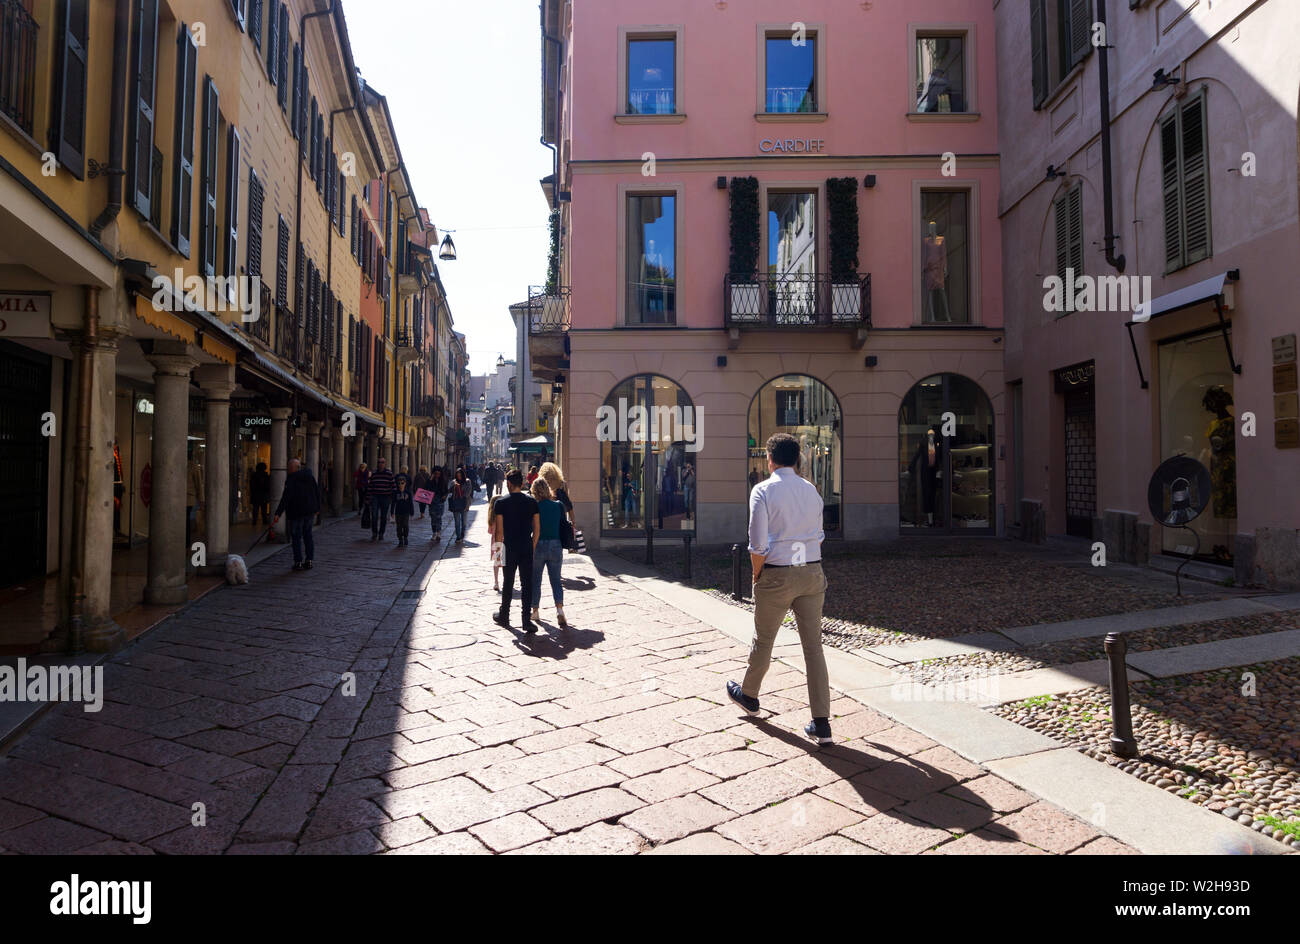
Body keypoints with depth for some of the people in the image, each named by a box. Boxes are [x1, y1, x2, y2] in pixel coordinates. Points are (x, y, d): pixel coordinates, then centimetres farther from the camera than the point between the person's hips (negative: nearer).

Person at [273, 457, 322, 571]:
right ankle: (309, 561, 14)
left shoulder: (291, 480, -14)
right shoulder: (310, 476, 6)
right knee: (308, 535, 15)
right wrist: (317, 509, 20)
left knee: (296, 537, 3)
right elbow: (317, 492, 11)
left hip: (297, 512, -6)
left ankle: (298, 562, 3)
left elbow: (286, 498, -21)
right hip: (310, 511, 6)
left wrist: (278, 514, -23)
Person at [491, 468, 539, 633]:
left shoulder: (501, 502, -6)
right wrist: (532, 546, 11)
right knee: (527, 584, 4)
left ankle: (504, 617, 27)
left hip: (509, 548, -1)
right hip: (527, 548, 1)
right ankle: (527, 620, 0)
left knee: (508, 583, 13)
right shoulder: (532, 501, 1)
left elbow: (500, 529, -7)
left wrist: (501, 544, 5)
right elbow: (537, 528, 2)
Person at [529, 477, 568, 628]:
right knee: (556, 580, 9)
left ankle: (535, 611, 24)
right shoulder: (559, 506, -2)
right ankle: (559, 609, -11)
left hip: (538, 547, -2)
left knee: (535, 581, 15)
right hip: (556, 546, 2)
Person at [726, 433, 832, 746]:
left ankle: (749, 695, 39)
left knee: (763, 640, 16)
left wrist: (757, 575, 0)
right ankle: (821, 723, 6)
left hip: (777, 575, -4)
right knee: (814, 645, 6)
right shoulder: (812, 491, 8)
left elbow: (758, 545, -15)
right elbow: (818, 537, 15)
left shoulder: (763, 491, -10)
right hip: (813, 572, 4)